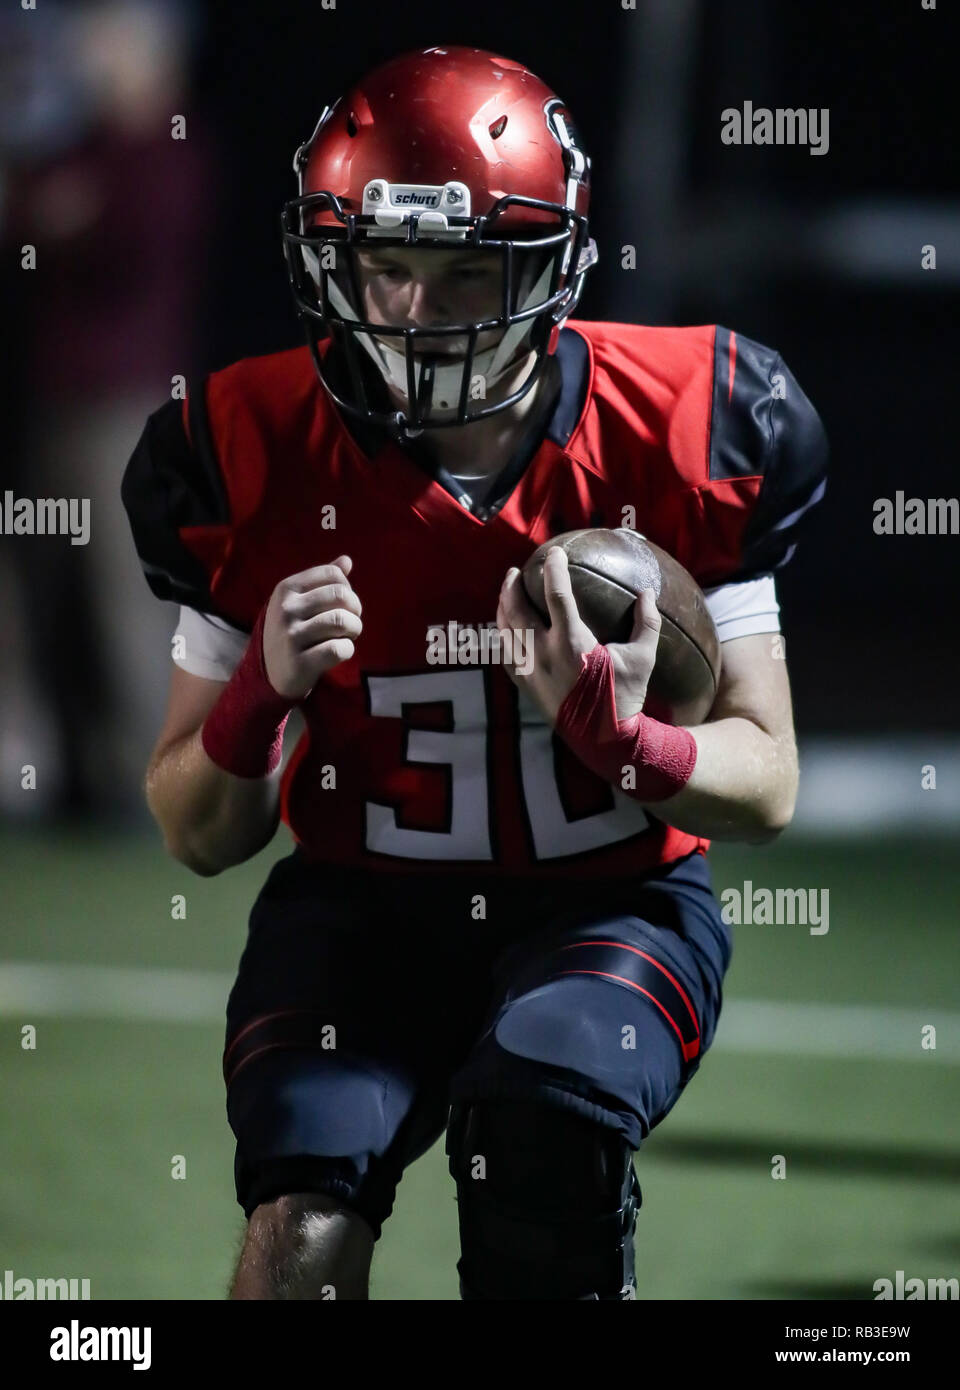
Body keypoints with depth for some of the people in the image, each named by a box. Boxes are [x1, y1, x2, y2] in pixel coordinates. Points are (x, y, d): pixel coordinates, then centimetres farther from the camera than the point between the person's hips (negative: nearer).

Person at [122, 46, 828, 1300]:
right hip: (365, 903, 1)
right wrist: (265, 691, -21)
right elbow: (199, 837, 0)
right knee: (304, 1229, -24)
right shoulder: (259, 458, -7)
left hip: (610, 902, -1)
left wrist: (624, 740, -27)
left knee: (546, 1106, -33)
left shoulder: (677, 433, -9)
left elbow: (766, 788, -4)